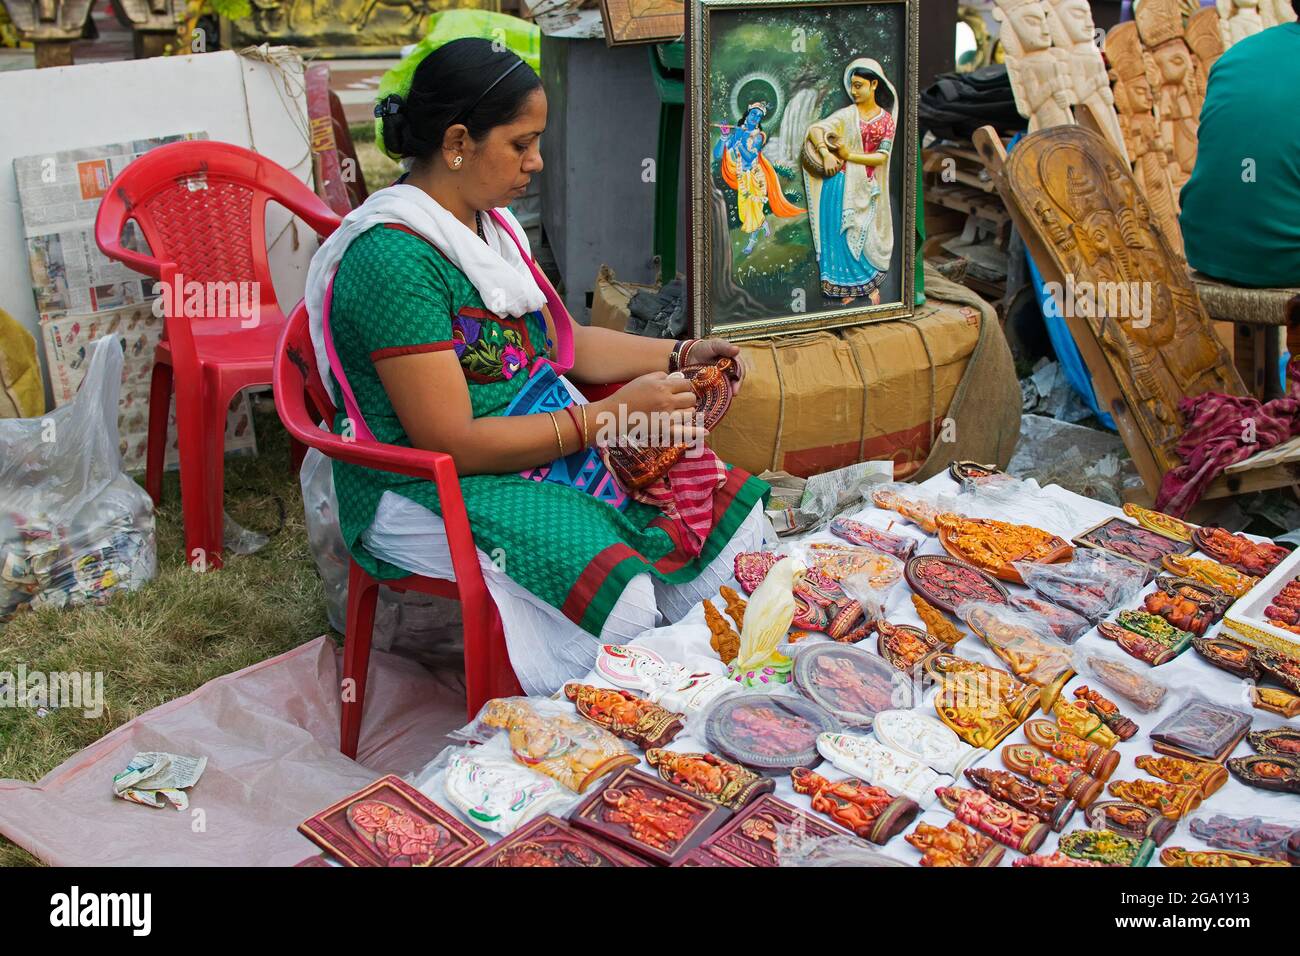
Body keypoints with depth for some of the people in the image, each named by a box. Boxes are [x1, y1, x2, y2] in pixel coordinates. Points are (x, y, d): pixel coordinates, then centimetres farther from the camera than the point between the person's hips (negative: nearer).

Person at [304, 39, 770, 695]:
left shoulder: (489, 222, 9)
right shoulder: (394, 256, -20)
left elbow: (556, 340, 20)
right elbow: (451, 443, -23)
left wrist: (679, 355, 8)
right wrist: (613, 415, -20)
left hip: (540, 445, 9)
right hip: (425, 493, -9)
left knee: (735, 512, -4)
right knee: (617, 599, -30)